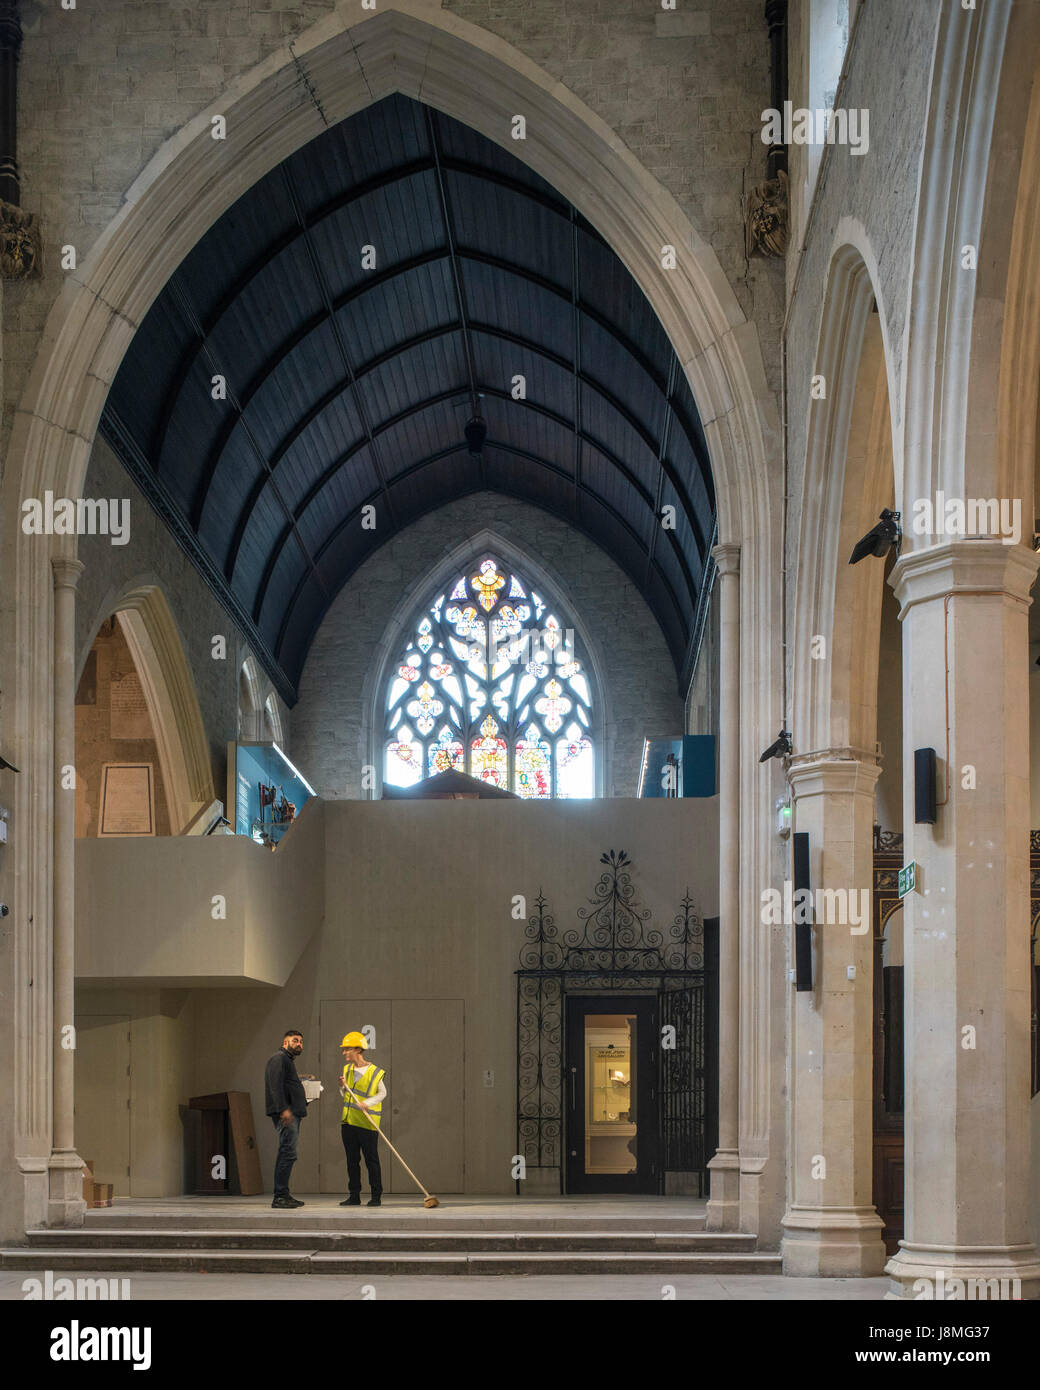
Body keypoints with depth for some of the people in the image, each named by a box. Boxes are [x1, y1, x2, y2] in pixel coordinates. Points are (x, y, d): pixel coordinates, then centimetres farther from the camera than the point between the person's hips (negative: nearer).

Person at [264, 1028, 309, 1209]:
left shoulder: (289, 1061, 26)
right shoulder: (279, 1059, -6)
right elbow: (276, 1086, -18)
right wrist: (284, 1109, -25)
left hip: (292, 1113, 11)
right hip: (285, 1114, -11)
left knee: (287, 1154, 11)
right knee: (288, 1153, -14)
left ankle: (283, 1195, 14)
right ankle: (280, 1197, -16)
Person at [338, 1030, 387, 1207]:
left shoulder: (375, 1072, -7)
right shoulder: (347, 1069, 11)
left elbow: (382, 1093, 0)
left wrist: (367, 1103, -15)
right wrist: (342, 1086, -1)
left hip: (367, 1123, -6)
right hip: (349, 1122, 6)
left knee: (371, 1160, -3)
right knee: (352, 1160, 8)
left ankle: (376, 1196, 3)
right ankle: (354, 1196, 13)